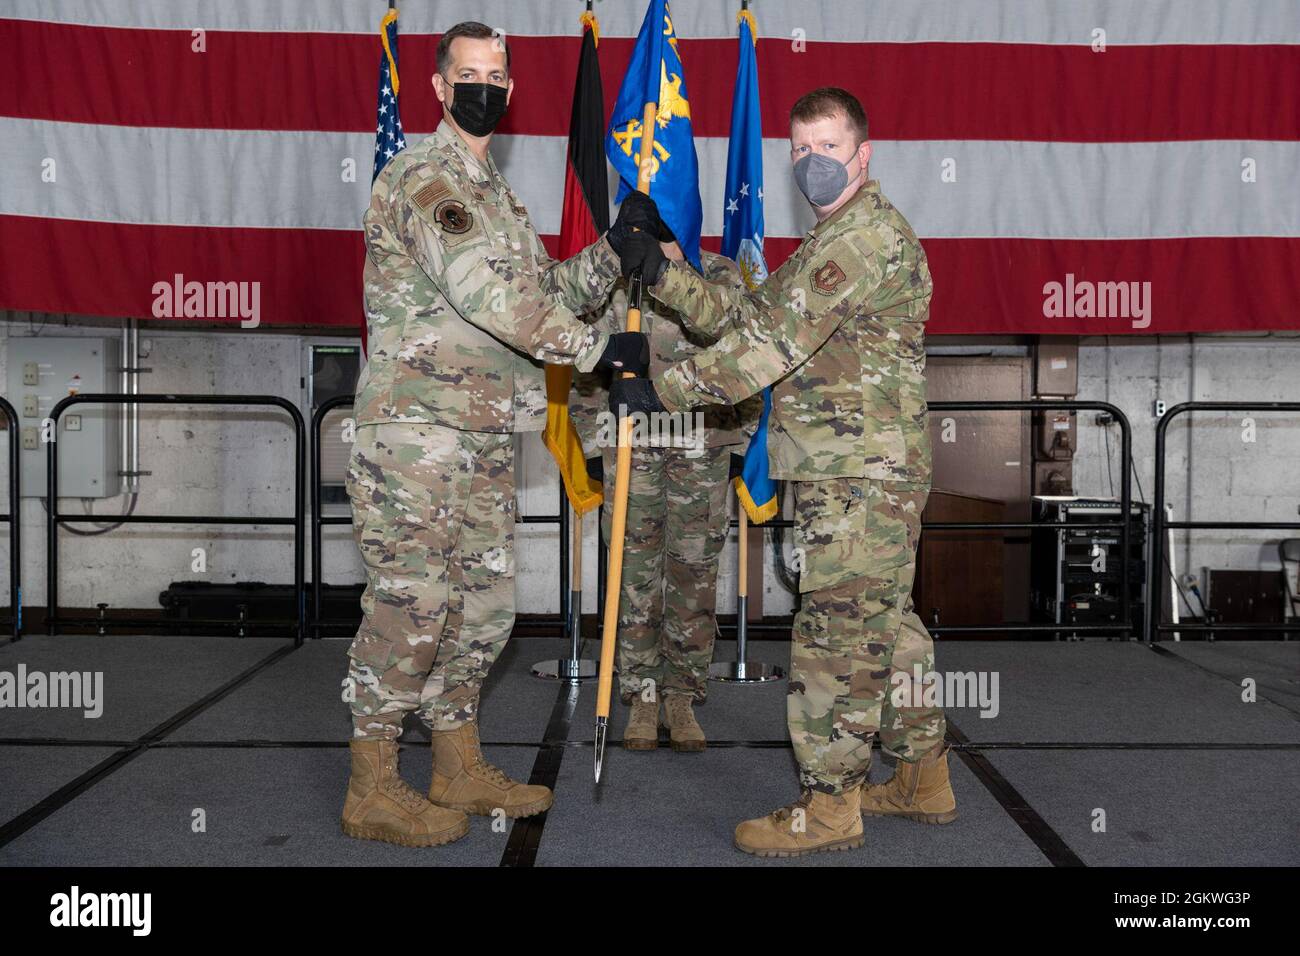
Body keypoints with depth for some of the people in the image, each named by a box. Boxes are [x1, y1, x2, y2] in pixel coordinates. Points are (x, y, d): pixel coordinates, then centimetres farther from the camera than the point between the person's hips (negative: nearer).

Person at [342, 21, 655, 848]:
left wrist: (613, 247, 3)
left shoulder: (496, 191, 21)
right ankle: (373, 791, 7)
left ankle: (461, 767, 25)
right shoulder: (422, 178, -9)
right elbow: (488, 294, -22)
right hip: (416, 435, -9)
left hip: (486, 438, 9)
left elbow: (547, 291, 18)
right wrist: (602, 349, -20)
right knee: (410, 604, -5)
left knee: (483, 605, 12)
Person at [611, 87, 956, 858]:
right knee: (887, 622, 16)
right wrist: (662, 273, 4)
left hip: (861, 476, -11)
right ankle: (924, 779, 28)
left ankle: (830, 805, 4)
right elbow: (751, 314, 15)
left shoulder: (869, 233, -13)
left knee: (838, 629, -5)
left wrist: (664, 390, -18)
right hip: (868, 472, 11)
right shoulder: (833, 238, 22)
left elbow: (776, 340, -21)